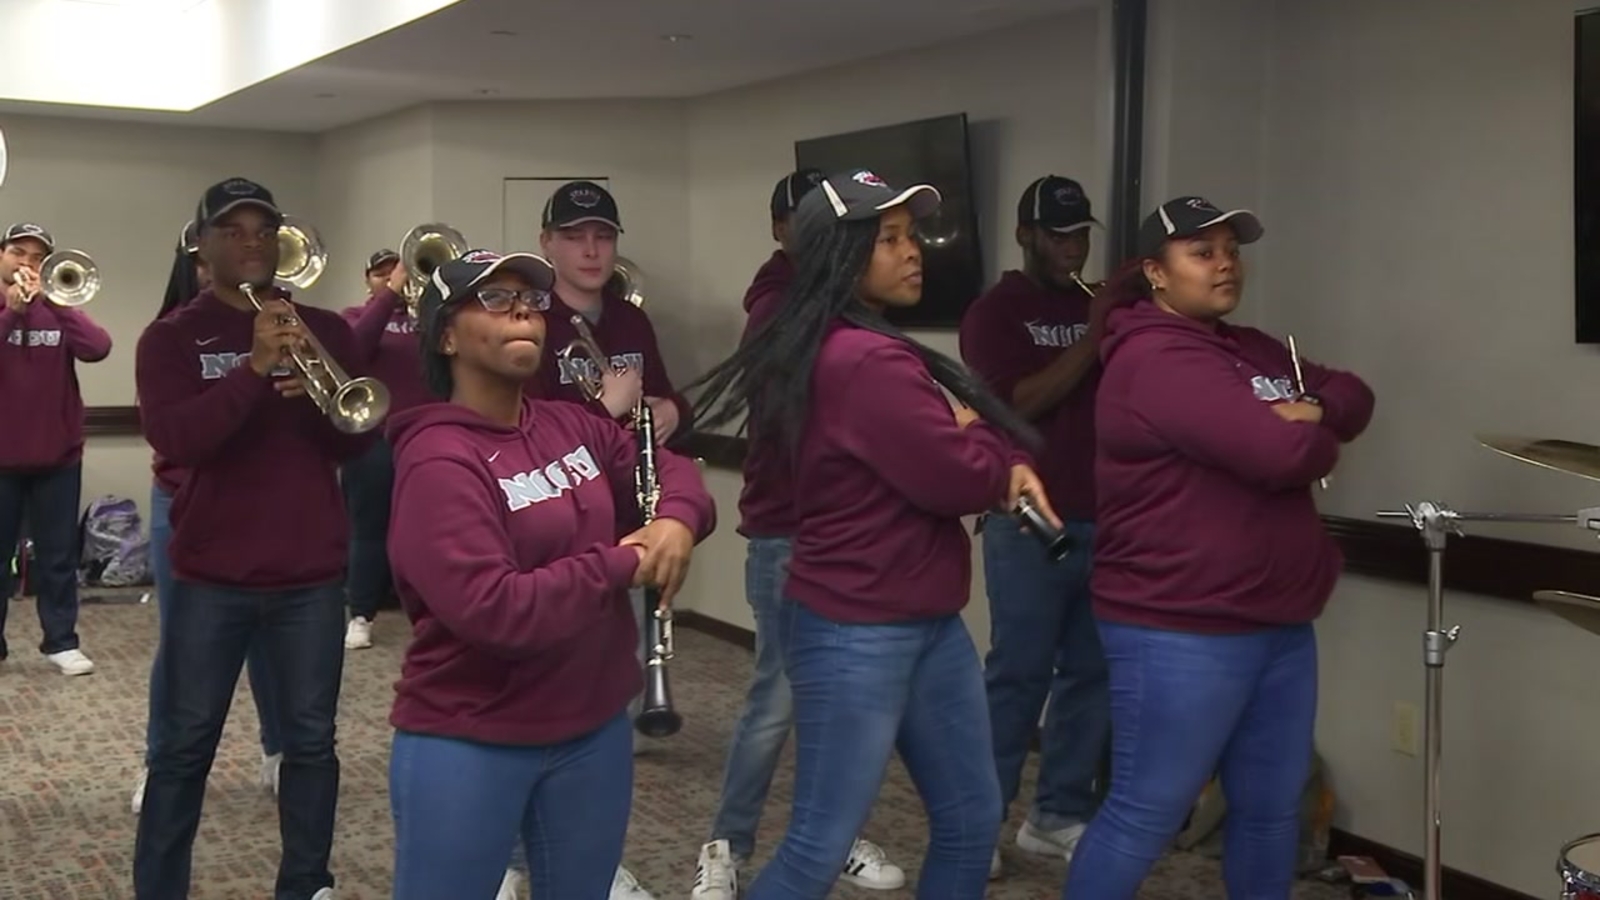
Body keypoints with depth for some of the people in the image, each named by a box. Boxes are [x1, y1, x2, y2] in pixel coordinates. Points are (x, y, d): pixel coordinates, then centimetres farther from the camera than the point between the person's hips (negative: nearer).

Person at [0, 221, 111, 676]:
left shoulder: (56, 311, 6)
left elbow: (98, 348, -13)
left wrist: (51, 299, -16)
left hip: (57, 456, 2)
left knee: (58, 556, 7)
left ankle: (61, 642, 14)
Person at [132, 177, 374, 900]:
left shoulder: (324, 330, 8)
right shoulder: (171, 338, 0)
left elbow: (359, 441, 3)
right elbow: (172, 439, -16)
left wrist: (318, 398, -17)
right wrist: (255, 367, -25)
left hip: (312, 576, 2)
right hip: (209, 577, -2)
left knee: (311, 741, 7)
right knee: (184, 746, 5)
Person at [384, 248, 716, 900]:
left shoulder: (570, 426, 3)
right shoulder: (439, 461, -20)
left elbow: (665, 466, 18)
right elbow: (493, 612, -28)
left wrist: (678, 515, -6)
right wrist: (619, 564, -19)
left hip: (593, 727, 7)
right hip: (468, 744, -7)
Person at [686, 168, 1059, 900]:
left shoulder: (821, 350, 11)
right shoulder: (866, 362, -22)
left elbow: (916, 457, 14)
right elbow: (958, 478, -21)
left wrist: (1006, 466, -6)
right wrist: (980, 435, 1)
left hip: (926, 623, 10)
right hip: (855, 636, -10)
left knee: (971, 821, 17)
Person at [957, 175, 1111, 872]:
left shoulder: (1098, 307, 13)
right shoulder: (995, 312, -2)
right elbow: (1018, 404, -15)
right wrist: (1091, 339, -17)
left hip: (1102, 517, 6)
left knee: (1091, 670, 7)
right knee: (1018, 671, -5)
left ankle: (1058, 814, 19)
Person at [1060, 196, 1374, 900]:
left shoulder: (1250, 349, 15)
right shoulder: (1155, 359, -18)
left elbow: (1353, 397, 16)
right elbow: (1280, 453, -26)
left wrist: (1315, 410, -7)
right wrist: (1318, 440, -2)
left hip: (1278, 624, 10)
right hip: (1178, 633, -9)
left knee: (1271, 808, 16)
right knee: (1145, 815, -1)